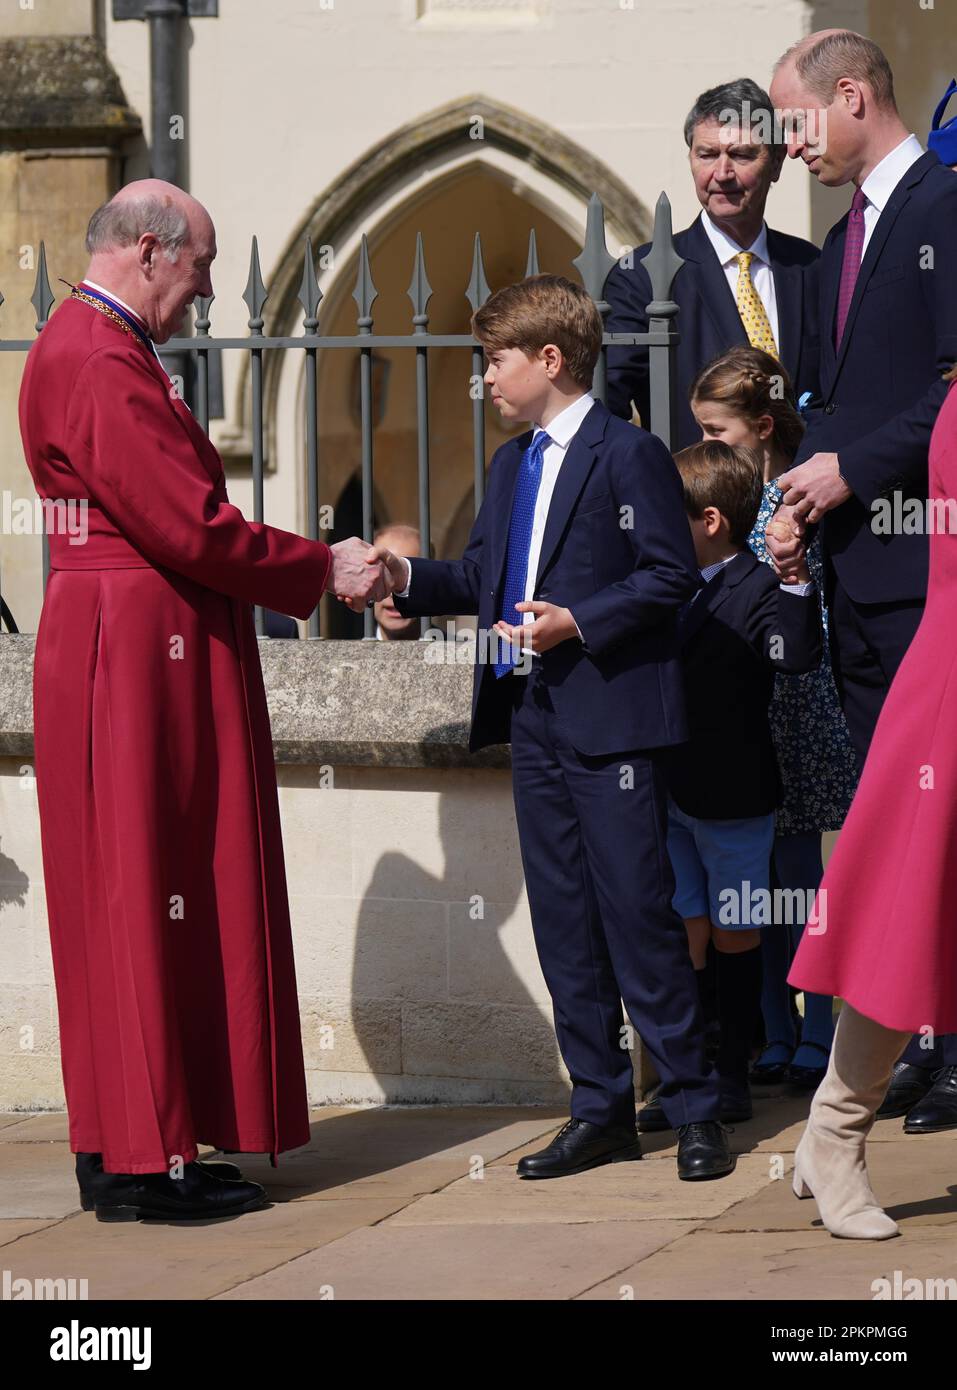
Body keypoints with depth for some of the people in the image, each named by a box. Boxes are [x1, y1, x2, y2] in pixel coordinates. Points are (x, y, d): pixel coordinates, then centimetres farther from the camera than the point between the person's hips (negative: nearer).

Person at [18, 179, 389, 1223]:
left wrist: (315, 567, 12)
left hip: (138, 655, 11)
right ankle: (148, 1163, -3)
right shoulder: (100, 365, -18)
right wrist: (323, 568, -10)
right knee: (148, 899, -6)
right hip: (138, 659, -11)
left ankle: (123, 1147, 17)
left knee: (143, 903, 13)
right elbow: (189, 528, -21)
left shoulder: (92, 347, 17)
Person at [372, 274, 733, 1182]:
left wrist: (577, 621, -19)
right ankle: (601, 1110, 14)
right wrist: (405, 577, 4)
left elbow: (670, 575, -12)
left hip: (611, 719, -8)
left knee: (637, 911, -7)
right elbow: (480, 577, 19)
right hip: (534, 718, 8)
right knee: (563, 921, 8)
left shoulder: (627, 455, -7)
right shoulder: (510, 467, 19)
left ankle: (693, 1110, 0)